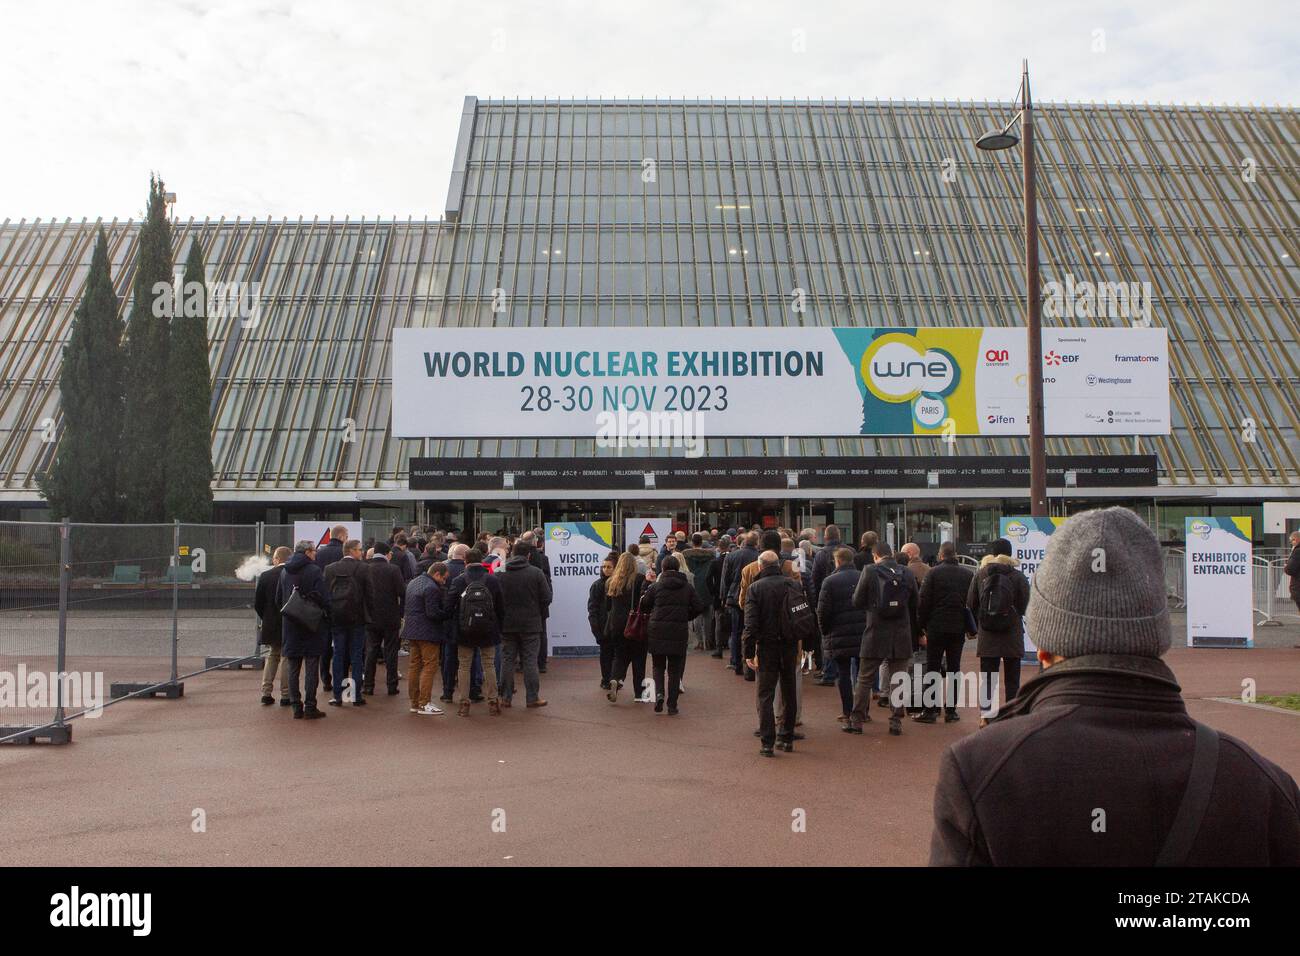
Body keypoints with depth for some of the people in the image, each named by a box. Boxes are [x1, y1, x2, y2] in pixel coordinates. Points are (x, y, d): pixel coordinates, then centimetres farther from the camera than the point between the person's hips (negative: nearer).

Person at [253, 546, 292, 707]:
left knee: (272, 656, 18)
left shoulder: (265, 576, -3)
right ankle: (285, 696, 7)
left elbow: (257, 603, 0)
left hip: (270, 625, 3)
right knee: (286, 658, 6)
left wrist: (265, 619, 13)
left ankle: (266, 693, 16)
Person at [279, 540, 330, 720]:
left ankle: (296, 707, 13)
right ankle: (310, 707, 1)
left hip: (290, 626, 5)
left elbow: (278, 600, 11)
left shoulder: (285, 572, 6)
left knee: (293, 668, 10)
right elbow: (324, 599, -15)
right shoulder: (314, 571, -12)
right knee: (311, 668, 1)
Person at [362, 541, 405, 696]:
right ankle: (392, 686, 9)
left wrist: (366, 612, 13)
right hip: (391, 618, -2)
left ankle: (369, 686, 14)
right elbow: (402, 593, -13)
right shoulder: (393, 569, -11)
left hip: (371, 618, 2)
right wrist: (401, 612, 1)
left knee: (371, 653, 11)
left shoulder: (365, 569, -4)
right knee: (390, 653, 6)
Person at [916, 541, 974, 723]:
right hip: (958, 629, 3)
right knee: (953, 668, 9)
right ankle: (951, 710, 10)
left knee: (932, 668, 3)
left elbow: (923, 601, -8)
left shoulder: (933, 573, -6)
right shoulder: (968, 574, 3)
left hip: (936, 628, -3)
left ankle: (930, 710, 2)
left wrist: (922, 625, 1)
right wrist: (970, 627, 12)